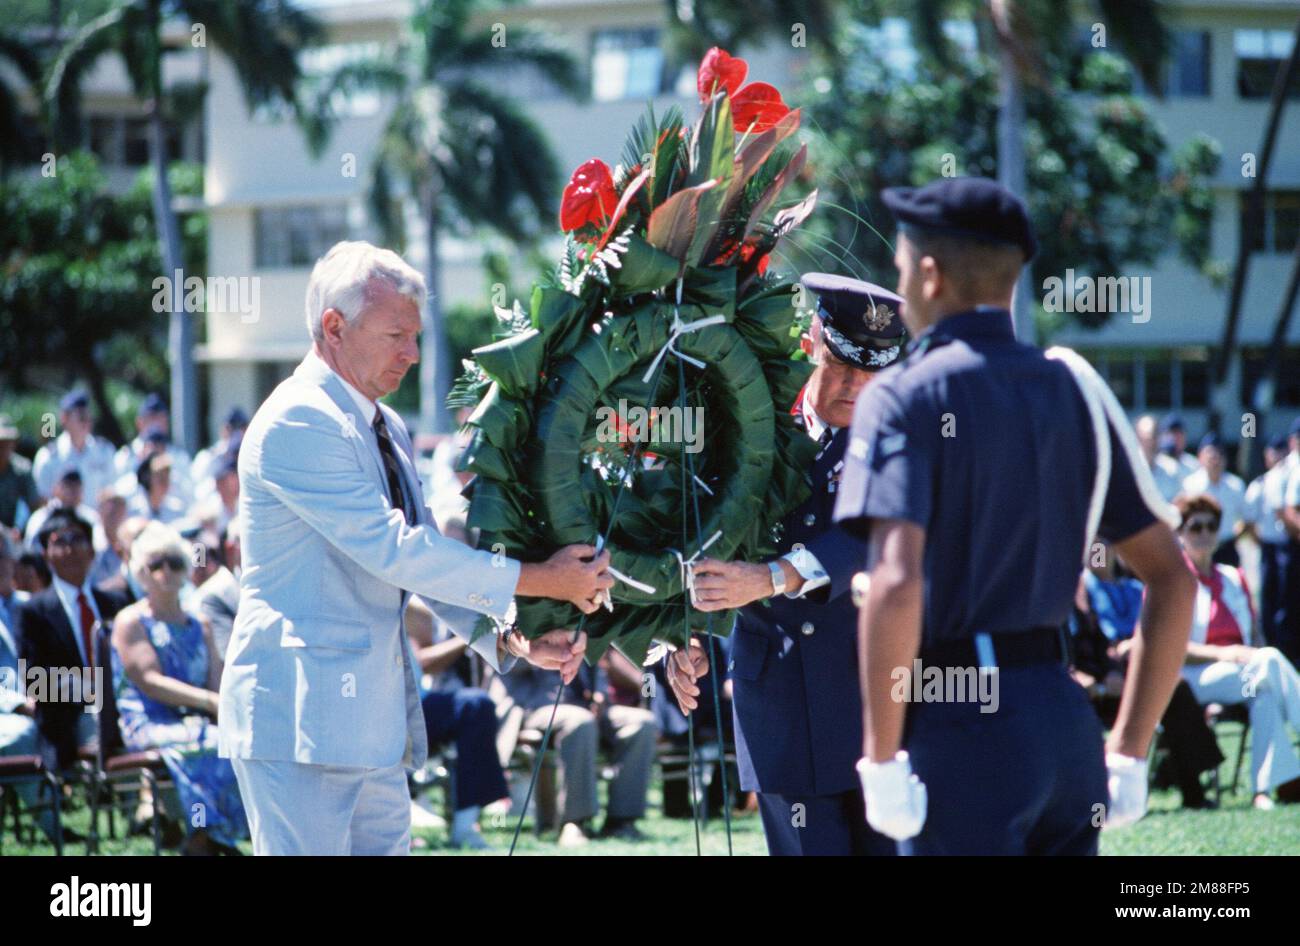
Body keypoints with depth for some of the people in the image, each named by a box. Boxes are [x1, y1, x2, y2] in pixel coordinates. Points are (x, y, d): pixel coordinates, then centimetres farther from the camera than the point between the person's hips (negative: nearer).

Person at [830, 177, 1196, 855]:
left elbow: (896, 582, -21)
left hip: (961, 725, -6)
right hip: (1067, 717, 6)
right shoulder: (1074, 391, 13)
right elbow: (1173, 579, 13)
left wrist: (881, 757, -15)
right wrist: (1129, 751, 16)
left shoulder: (905, 396, -7)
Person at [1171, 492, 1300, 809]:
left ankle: (1265, 786, -44)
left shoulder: (1234, 578, 24)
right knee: (1271, 660, -32)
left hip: (1245, 670, 5)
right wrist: (1219, 653, -18)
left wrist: (1254, 656, -4)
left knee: (1265, 691, -34)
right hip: (1193, 679, -5)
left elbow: (1254, 637, 22)